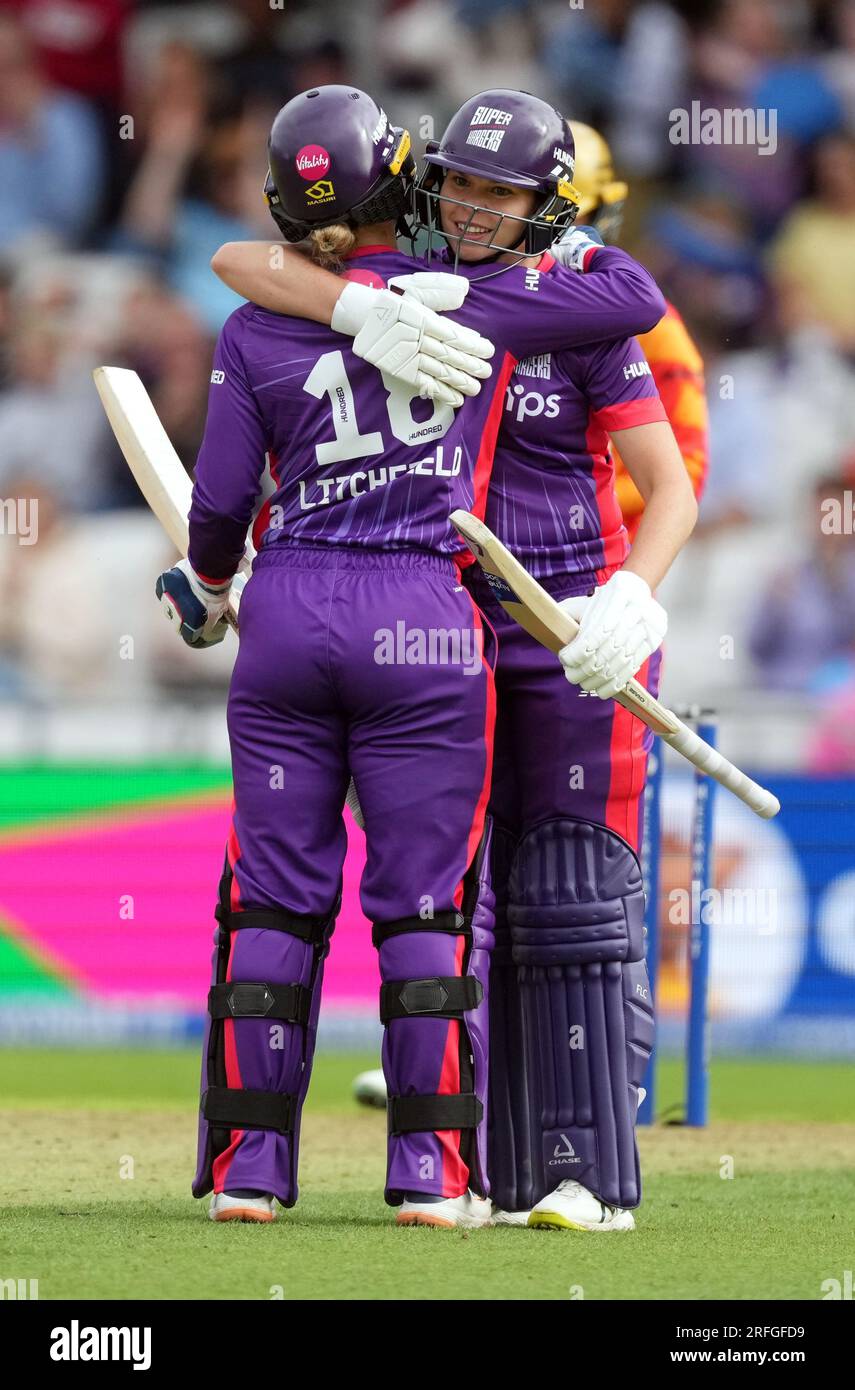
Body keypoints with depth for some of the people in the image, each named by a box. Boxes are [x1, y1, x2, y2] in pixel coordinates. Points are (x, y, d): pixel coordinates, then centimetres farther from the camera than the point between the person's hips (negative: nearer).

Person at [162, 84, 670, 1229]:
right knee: (429, 906, 3)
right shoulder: (467, 308, -2)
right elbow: (639, 300, 2)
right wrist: (568, 230, 21)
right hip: (426, 621, -2)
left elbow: (220, 504, 1)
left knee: (273, 898, 8)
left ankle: (247, 1165, 8)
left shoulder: (254, 333, 1)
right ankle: (432, 1170, 0)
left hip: (289, 615, 2)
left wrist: (207, 591, 21)